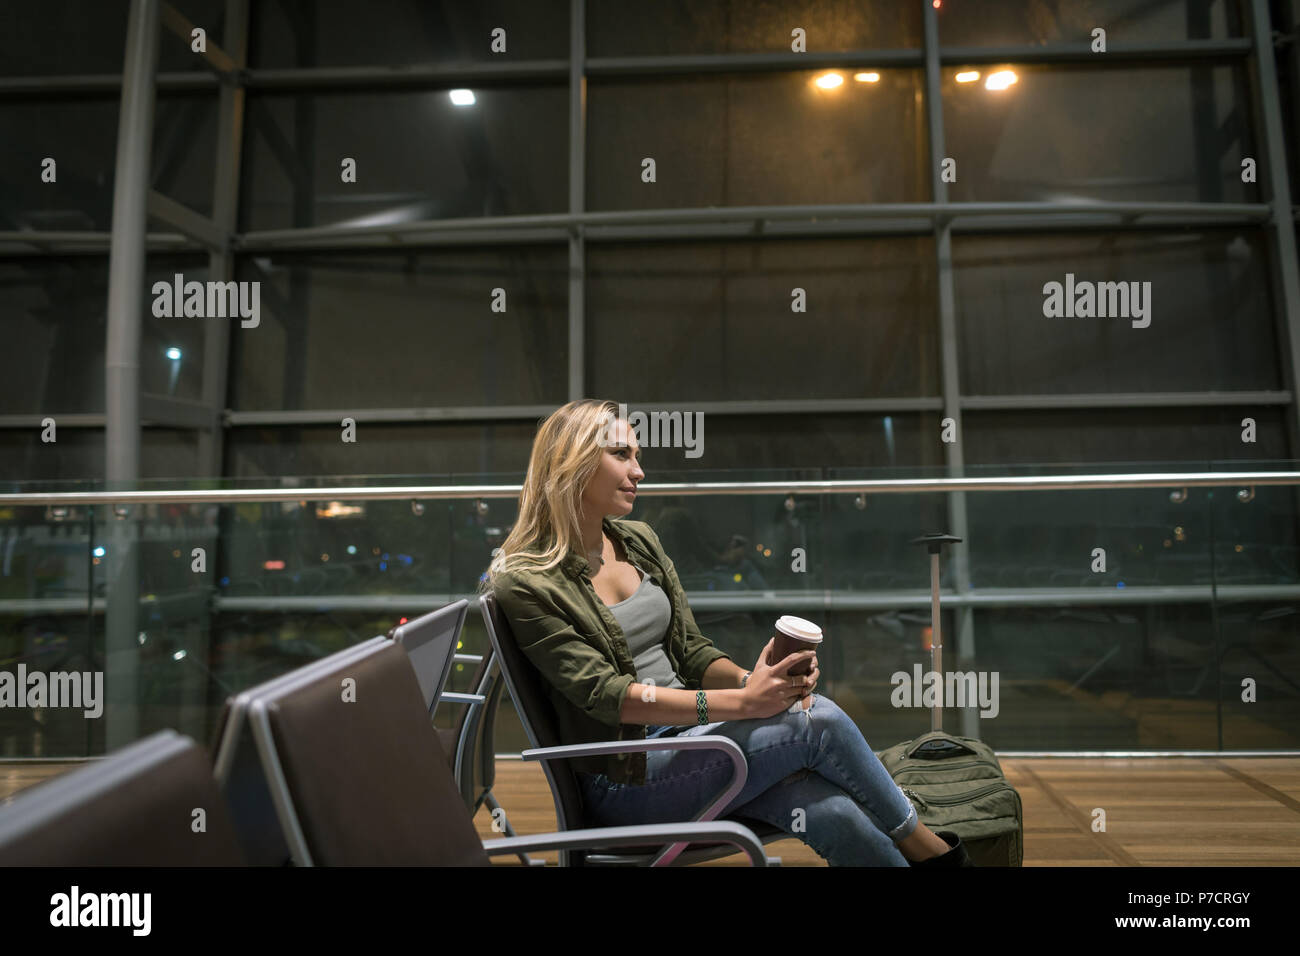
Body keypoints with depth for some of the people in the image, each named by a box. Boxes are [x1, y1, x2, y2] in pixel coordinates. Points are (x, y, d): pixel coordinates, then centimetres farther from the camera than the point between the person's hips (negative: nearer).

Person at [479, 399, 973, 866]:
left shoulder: (639, 541, 8)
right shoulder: (524, 583, -12)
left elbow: (691, 650, 8)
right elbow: (604, 694, -20)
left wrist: (753, 680, -14)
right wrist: (740, 702, -27)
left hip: (686, 734, 6)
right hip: (625, 780, -6)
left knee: (835, 814, -20)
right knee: (816, 720, -19)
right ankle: (929, 848, 3)